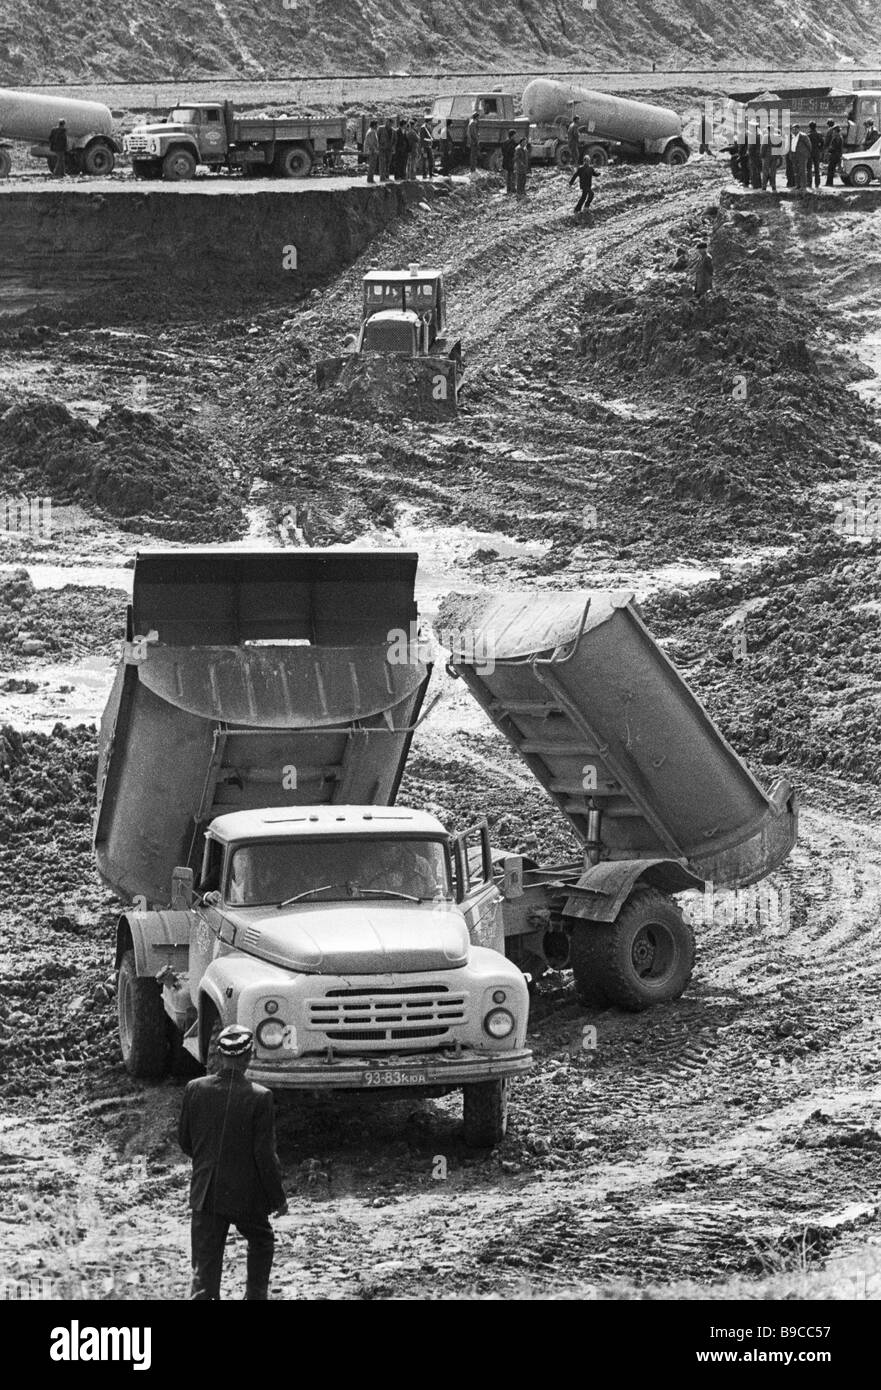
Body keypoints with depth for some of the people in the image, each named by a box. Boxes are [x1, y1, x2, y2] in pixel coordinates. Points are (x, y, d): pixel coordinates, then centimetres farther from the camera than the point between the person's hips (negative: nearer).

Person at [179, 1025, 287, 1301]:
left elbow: (184, 1141, 5)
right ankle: (256, 1295, 30)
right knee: (261, 1242, 27)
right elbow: (265, 1154, -15)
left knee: (205, 1268, 6)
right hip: (247, 1195, -2)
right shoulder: (259, 1097, -17)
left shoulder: (195, 1089, -6)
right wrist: (277, 1198, -2)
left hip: (205, 1193, 2)